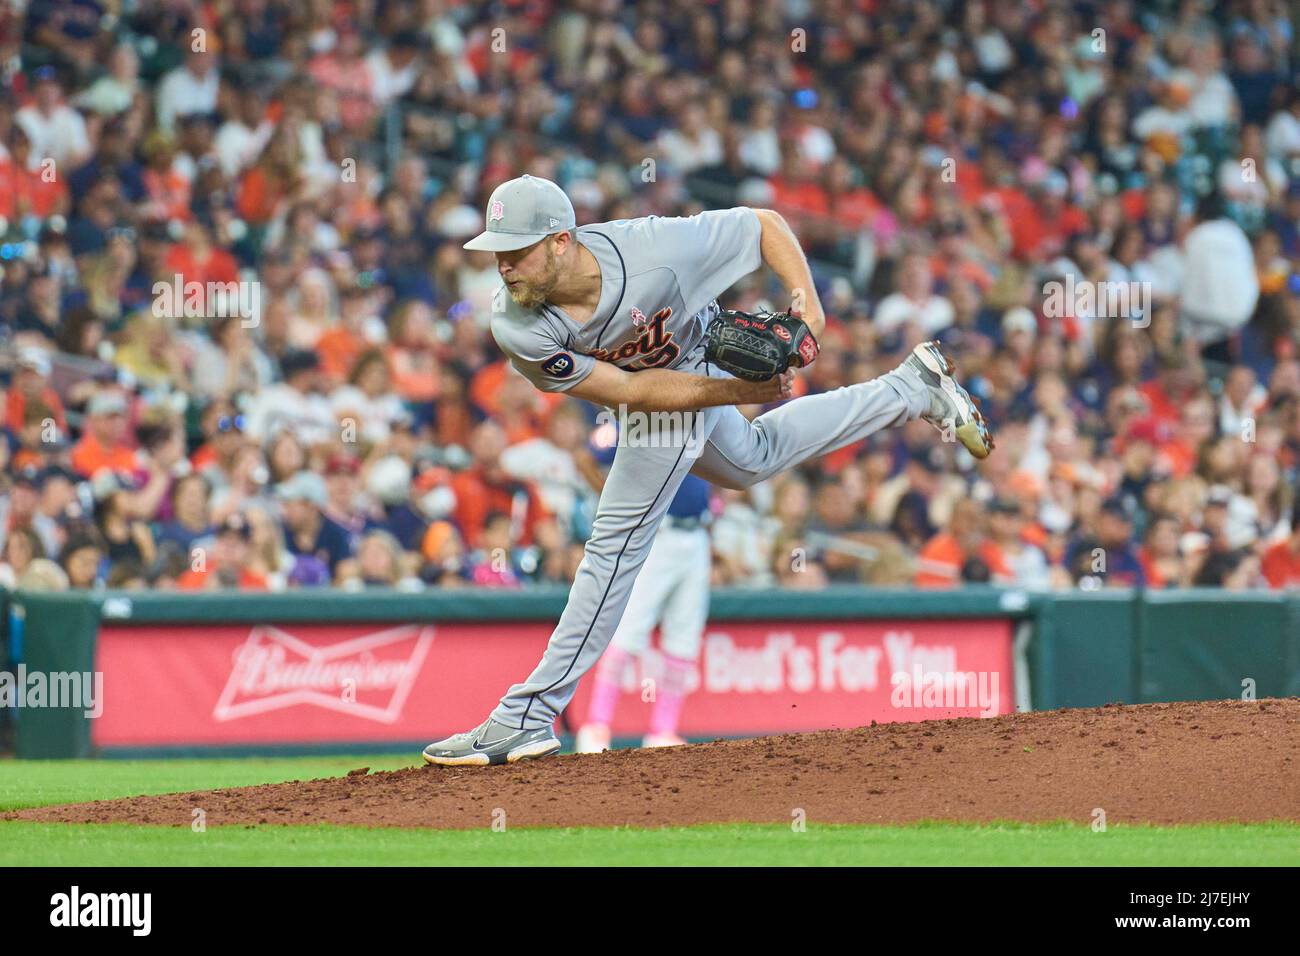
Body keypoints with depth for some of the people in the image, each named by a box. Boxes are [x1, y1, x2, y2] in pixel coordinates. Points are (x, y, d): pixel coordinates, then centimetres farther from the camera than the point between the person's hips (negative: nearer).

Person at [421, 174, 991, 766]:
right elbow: (631, 391, -28)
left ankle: (527, 717, -2)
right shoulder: (516, 328, -34)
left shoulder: (652, 249, -41)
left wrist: (807, 308, -34)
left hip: (689, 366, -5)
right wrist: (740, 392, -30)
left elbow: (764, 224, -24)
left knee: (618, 539, -8)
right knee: (750, 460, 30)